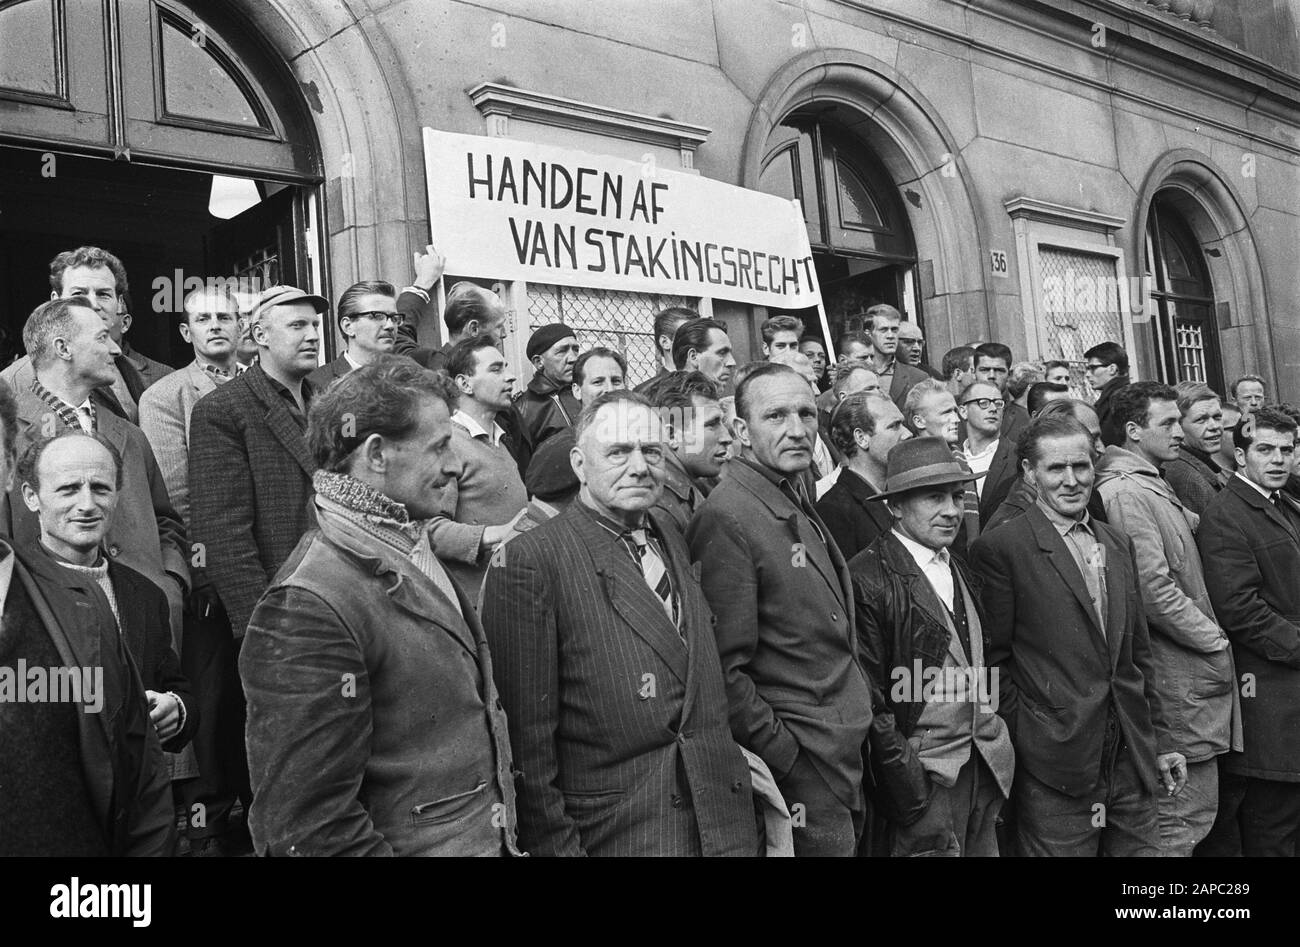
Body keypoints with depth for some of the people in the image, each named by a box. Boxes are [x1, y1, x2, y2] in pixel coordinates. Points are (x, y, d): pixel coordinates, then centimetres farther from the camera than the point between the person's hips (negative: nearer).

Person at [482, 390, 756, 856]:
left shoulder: (669, 534, 10)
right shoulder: (530, 560, -14)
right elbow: (528, 727, -14)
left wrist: (730, 751, 10)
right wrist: (555, 842, -12)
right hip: (616, 830, -6)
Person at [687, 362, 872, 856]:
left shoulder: (798, 505, 10)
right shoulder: (727, 517, -19)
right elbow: (724, 670, -21)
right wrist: (785, 756, -18)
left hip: (846, 755, 9)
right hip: (800, 764, -9)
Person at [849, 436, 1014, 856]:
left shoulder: (958, 569, 12)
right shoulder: (867, 580, -15)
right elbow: (868, 698, -14)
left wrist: (994, 739, 11)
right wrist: (905, 781, -15)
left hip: (986, 769, 7)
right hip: (926, 777, -7)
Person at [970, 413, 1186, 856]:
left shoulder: (1118, 545, 13)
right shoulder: (999, 548, -9)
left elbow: (1138, 653, 16)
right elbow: (994, 659, -8)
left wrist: (1160, 740, 14)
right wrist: (1023, 739, -10)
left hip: (1132, 766, 6)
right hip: (1054, 769, -6)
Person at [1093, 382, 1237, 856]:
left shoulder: (1155, 487, 16)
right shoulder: (1125, 492, -17)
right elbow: (1154, 590, -22)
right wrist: (1215, 640, -11)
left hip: (1198, 674, 10)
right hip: (1178, 680, -10)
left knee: (1199, 807, 16)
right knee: (1182, 817, -2)